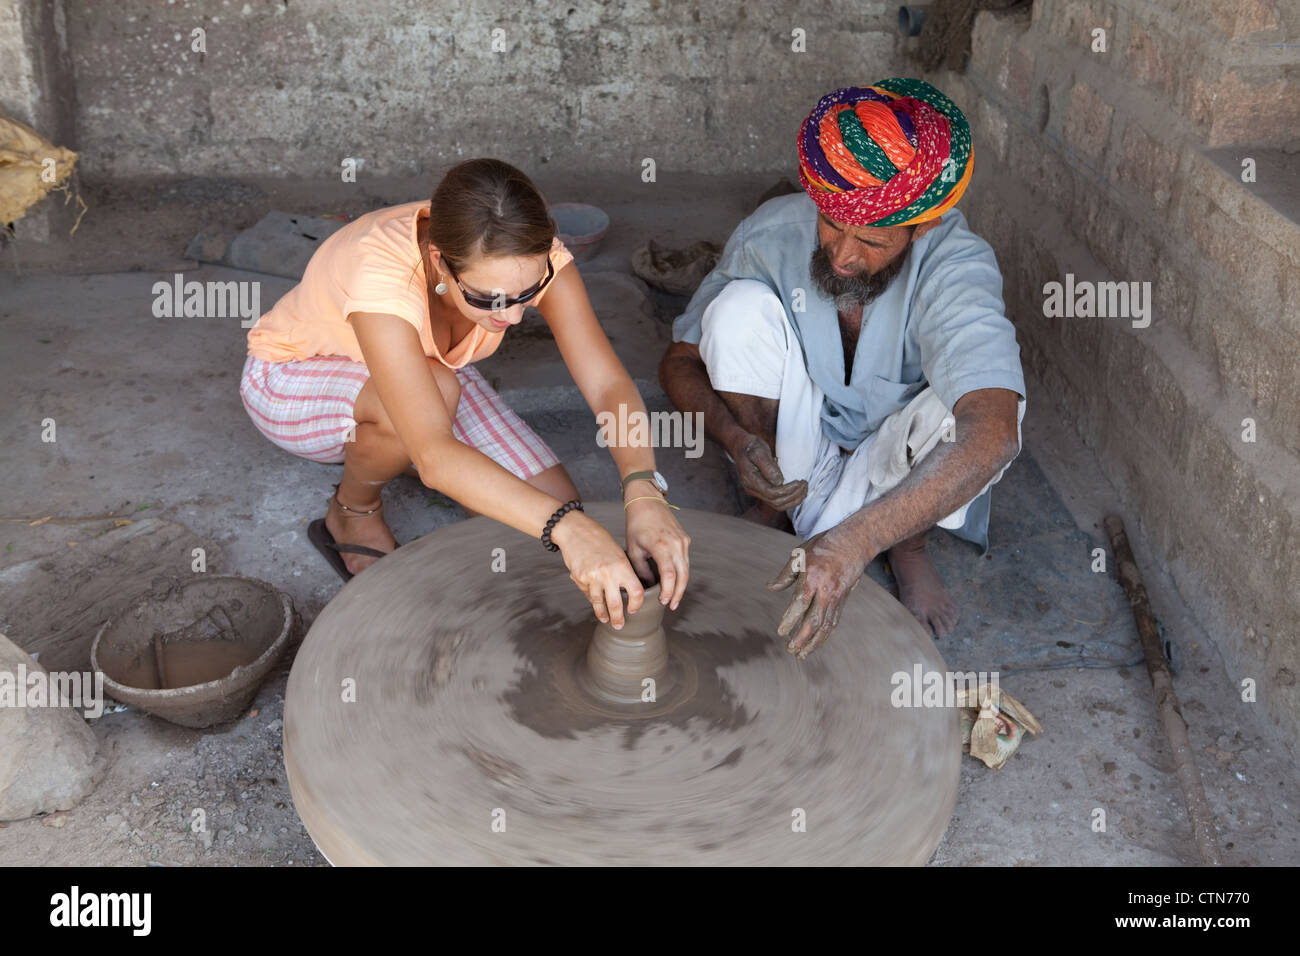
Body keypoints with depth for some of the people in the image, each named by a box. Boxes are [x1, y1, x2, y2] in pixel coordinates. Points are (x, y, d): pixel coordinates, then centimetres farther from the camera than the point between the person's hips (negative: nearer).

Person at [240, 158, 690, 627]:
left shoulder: (529, 257, -29)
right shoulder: (381, 275, -43)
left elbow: (608, 384, -32)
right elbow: (436, 456, -51)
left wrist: (644, 494, -50)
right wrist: (568, 527, -62)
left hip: (426, 367, 5)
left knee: (555, 506, -13)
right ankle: (352, 513, -7)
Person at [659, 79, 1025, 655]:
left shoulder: (958, 267, -30)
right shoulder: (770, 234, -21)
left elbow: (992, 434, -47)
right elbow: (681, 360, -10)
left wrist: (856, 540, -60)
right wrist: (737, 439, -32)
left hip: (894, 472, -1)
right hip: (791, 460, 1)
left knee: (980, 405, -34)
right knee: (741, 305, -25)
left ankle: (907, 546, -2)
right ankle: (778, 505, -5)